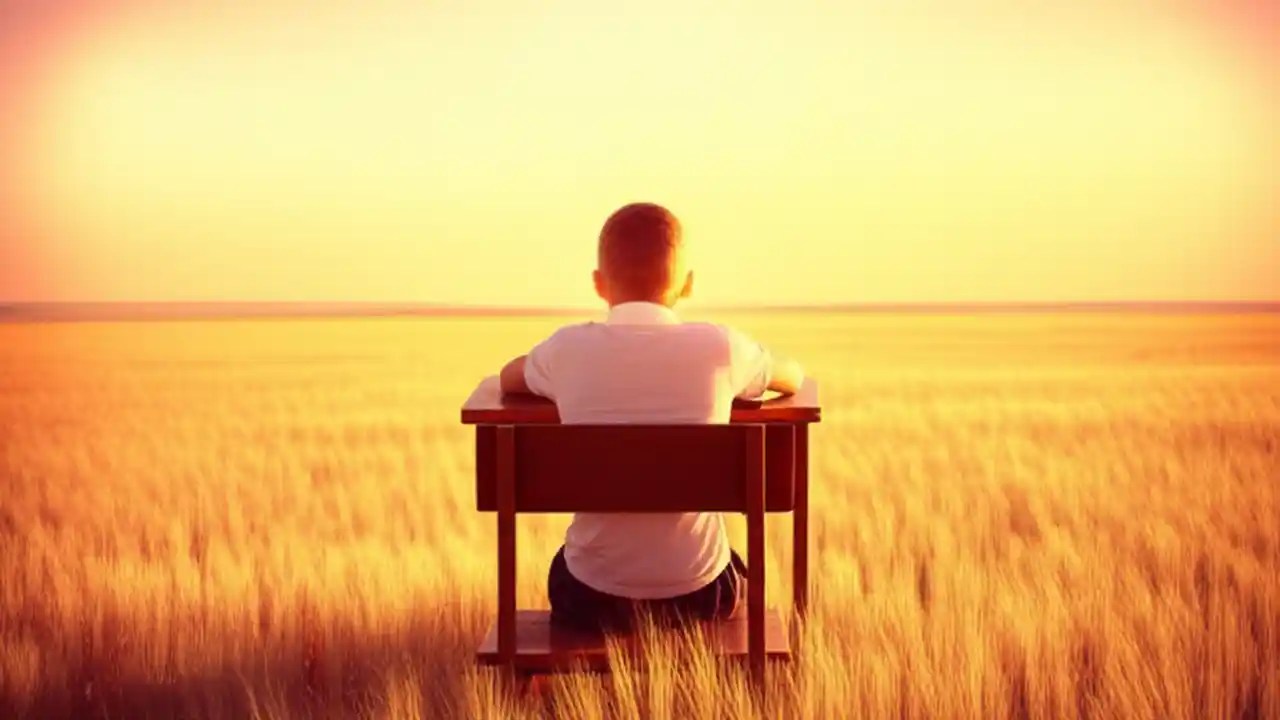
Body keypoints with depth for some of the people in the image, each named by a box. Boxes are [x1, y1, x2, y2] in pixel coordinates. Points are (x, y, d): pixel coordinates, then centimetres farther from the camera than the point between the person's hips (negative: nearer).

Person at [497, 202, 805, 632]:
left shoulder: (569, 350, -8)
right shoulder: (720, 348, -9)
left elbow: (509, 378, 16)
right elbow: (794, 376, 14)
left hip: (593, 597, 0)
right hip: (698, 594, 0)